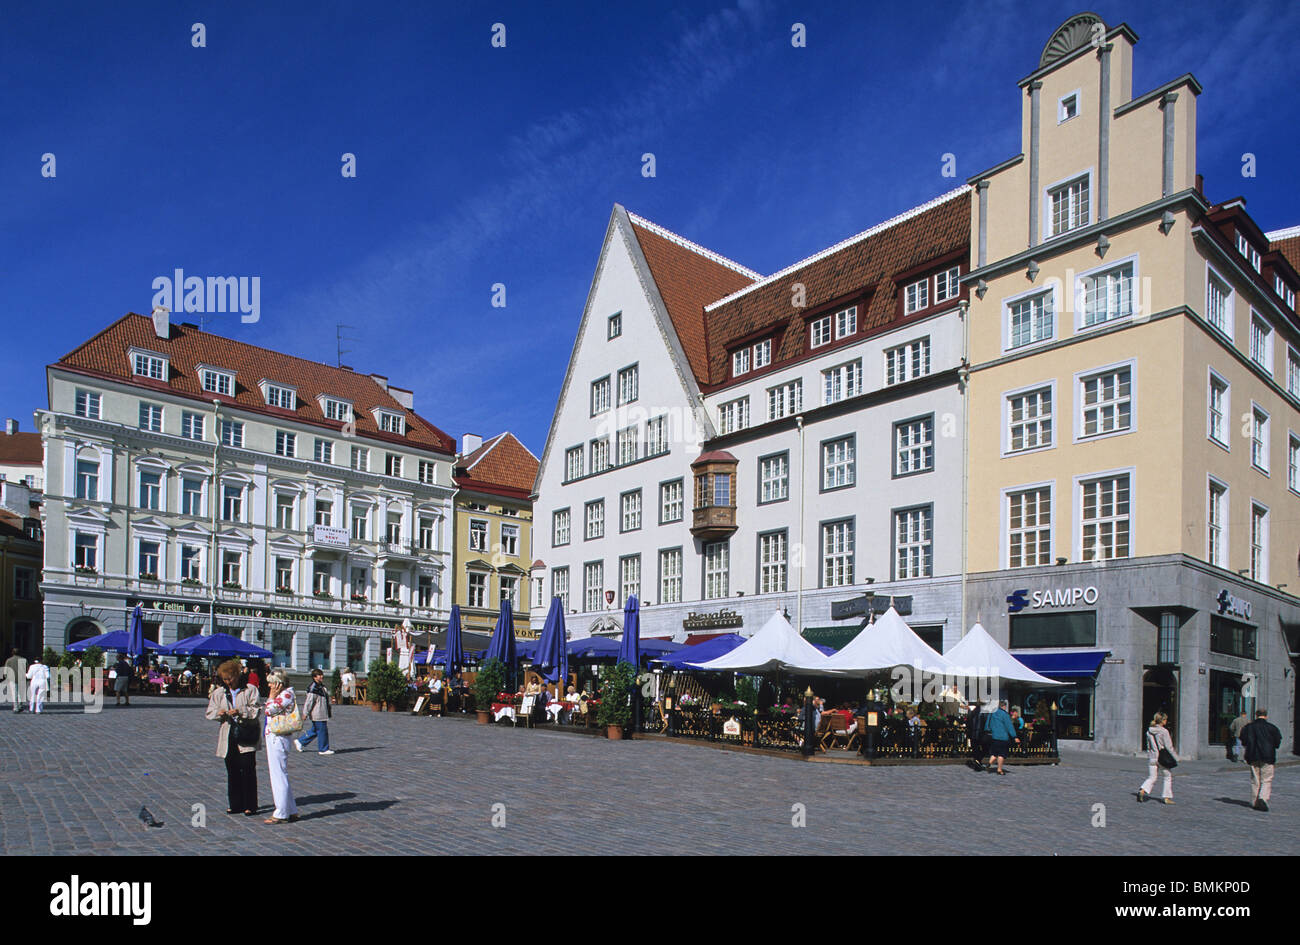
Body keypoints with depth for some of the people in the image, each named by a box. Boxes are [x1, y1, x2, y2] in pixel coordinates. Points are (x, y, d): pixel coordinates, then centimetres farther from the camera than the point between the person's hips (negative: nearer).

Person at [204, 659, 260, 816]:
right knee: (232, 772, 9)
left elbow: (255, 711, -5)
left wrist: (241, 712, -21)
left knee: (248, 770, -6)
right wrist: (218, 713, -10)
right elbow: (209, 712, 11)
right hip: (228, 737, 4)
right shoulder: (219, 693, 13)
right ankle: (235, 805, 19)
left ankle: (249, 805, 1)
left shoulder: (249, 690, 0)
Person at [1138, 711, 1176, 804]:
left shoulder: (1149, 731, 5)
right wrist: (1175, 757, 0)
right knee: (1169, 776, 16)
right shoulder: (1164, 731, -12)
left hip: (1152, 757, 5)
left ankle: (1142, 790, -17)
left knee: (1151, 778, 8)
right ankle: (1166, 797, 18)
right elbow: (1169, 747, -11)